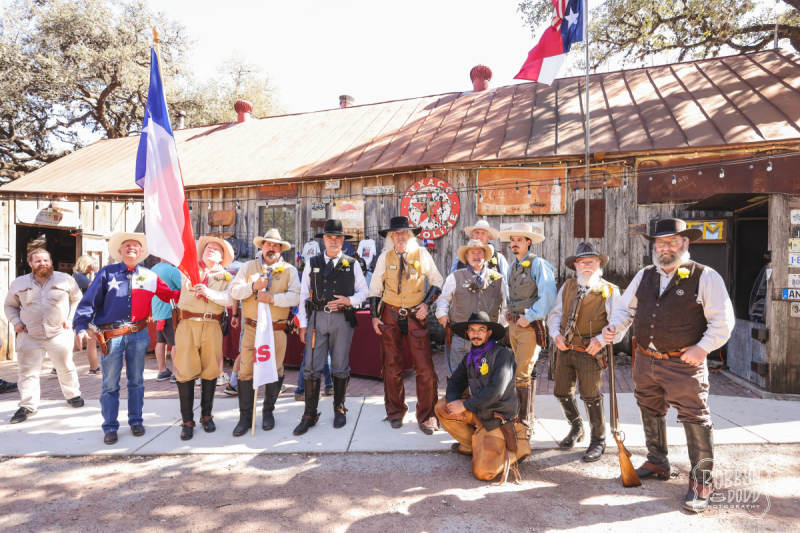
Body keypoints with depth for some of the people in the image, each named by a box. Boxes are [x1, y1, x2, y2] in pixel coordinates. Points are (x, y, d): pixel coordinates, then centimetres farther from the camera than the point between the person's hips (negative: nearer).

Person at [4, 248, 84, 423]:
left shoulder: (65, 279, 2)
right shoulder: (19, 283, 6)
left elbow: (77, 299, 10)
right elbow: (10, 305, 18)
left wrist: (70, 319, -1)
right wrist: (16, 322, 2)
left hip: (59, 334, -1)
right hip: (29, 336, 1)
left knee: (66, 367, 9)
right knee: (27, 371, 3)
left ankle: (73, 395, 28)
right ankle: (27, 406, 14)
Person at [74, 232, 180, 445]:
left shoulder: (149, 276, 8)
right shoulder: (107, 273, 3)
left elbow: (170, 295, 10)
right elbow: (89, 301, 0)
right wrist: (81, 327, -10)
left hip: (138, 334, 2)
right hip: (112, 336, -2)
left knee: (136, 381, 11)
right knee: (110, 384, 5)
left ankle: (136, 421, 25)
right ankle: (110, 427, 18)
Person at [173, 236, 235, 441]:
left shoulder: (225, 277, 12)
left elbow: (230, 299, -4)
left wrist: (209, 293, -18)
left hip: (212, 326, 0)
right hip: (188, 324, 0)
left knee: (210, 372, 4)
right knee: (185, 372, -2)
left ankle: (206, 416, 21)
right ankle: (187, 420, 8)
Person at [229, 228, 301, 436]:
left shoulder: (289, 270, 5)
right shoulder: (248, 267, 10)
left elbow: (296, 296, -9)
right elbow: (234, 291, 2)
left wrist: (272, 298, -19)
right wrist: (253, 286, -13)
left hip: (277, 329, -1)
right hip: (252, 328, 1)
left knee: (275, 371, 6)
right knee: (245, 371, 0)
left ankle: (268, 411, 25)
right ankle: (245, 416, 14)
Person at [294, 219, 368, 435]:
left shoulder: (352, 264, 7)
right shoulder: (313, 263, 8)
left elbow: (363, 291, 10)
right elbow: (304, 294, 8)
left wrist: (348, 301, -11)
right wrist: (303, 324, 4)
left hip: (342, 320, 0)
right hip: (317, 319, 1)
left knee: (340, 368, 8)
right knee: (312, 368, -1)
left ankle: (339, 410, 25)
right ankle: (309, 415, 10)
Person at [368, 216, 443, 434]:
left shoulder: (422, 254, 1)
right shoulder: (385, 257, 4)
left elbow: (437, 281, 9)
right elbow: (375, 288, 10)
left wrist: (427, 303, -5)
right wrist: (374, 315, 3)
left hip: (416, 316, -1)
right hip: (390, 316, 1)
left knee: (425, 368, -4)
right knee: (392, 367, 8)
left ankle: (426, 417, 10)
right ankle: (395, 412, 26)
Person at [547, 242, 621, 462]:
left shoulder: (610, 291, -5)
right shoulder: (567, 286, 8)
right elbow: (555, 313, 12)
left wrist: (602, 339, -21)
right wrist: (556, 334, -4)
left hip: (590, 353, -5)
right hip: (565, 350, 5)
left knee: (591, 397, 3)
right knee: (562, 392, 12)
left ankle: (598, 441, 23)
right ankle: (576, 429, 37)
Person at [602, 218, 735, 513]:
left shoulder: (705, 277, -7)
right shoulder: (644, 275, 8)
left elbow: (722, 320, -7)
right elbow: (625, 306, 14)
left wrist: (703, 347, -17)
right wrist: (614, 326, -4)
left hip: (684, 364, -5)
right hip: (645, 361, 6)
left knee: (695, 419, -1)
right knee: (650, 412, 18)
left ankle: (701, 482, 16)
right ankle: (657, 463, 38)